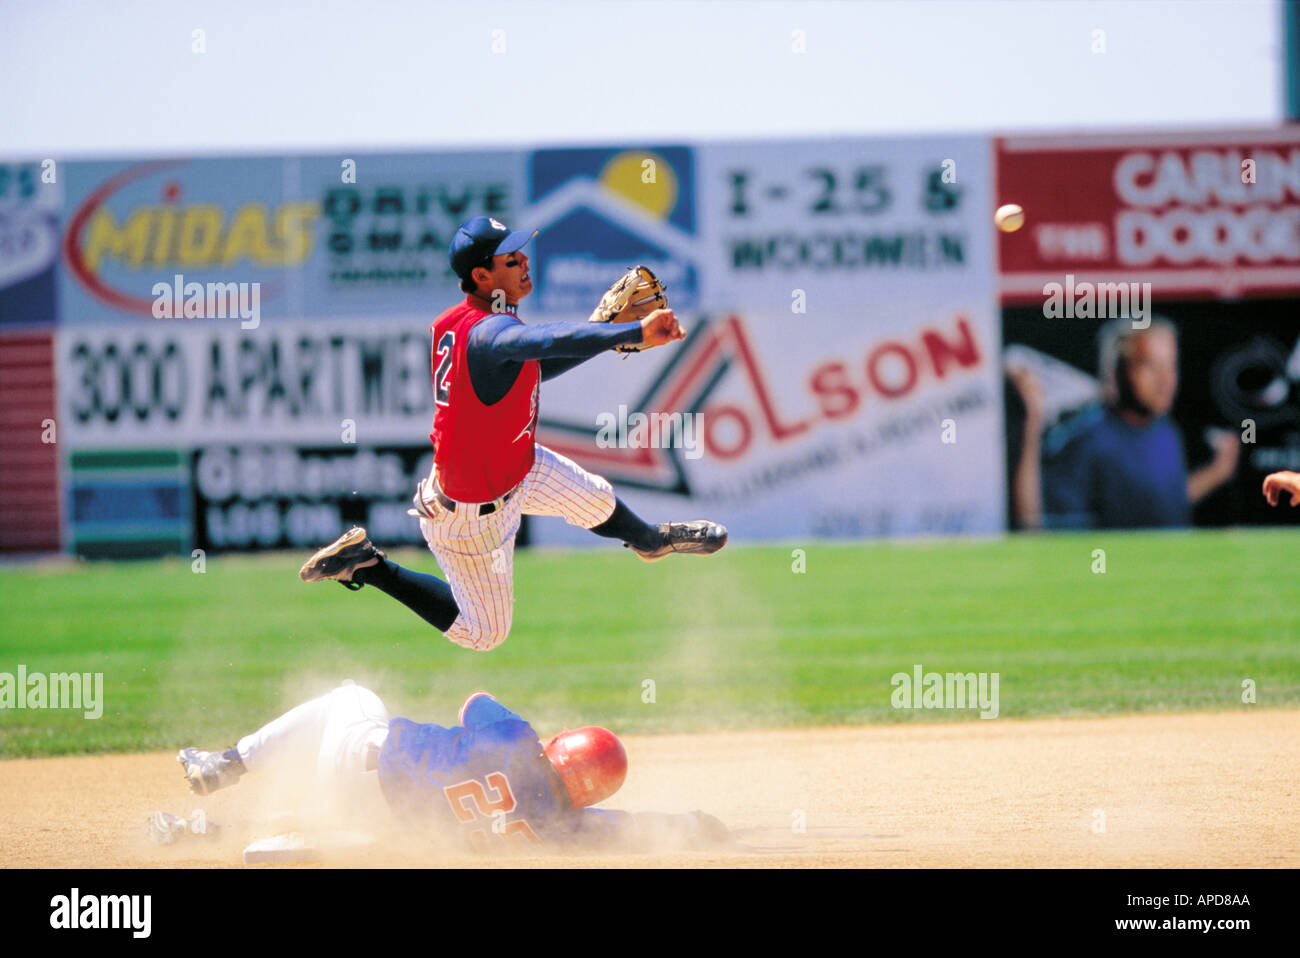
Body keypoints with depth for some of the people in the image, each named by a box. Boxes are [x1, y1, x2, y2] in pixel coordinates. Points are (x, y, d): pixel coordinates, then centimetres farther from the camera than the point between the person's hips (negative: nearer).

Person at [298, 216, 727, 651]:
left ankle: (650, 539, 58)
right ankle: (366, 567, 13)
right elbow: (547, 340, -59)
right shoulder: (488, 332, -37)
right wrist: (634, 333, -66)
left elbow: (530, 368, 8)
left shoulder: (455, 321, -7)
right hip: (470, 510, -9)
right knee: (483, 632, 10)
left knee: (595, 500, 26)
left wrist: (605, 335, -2)